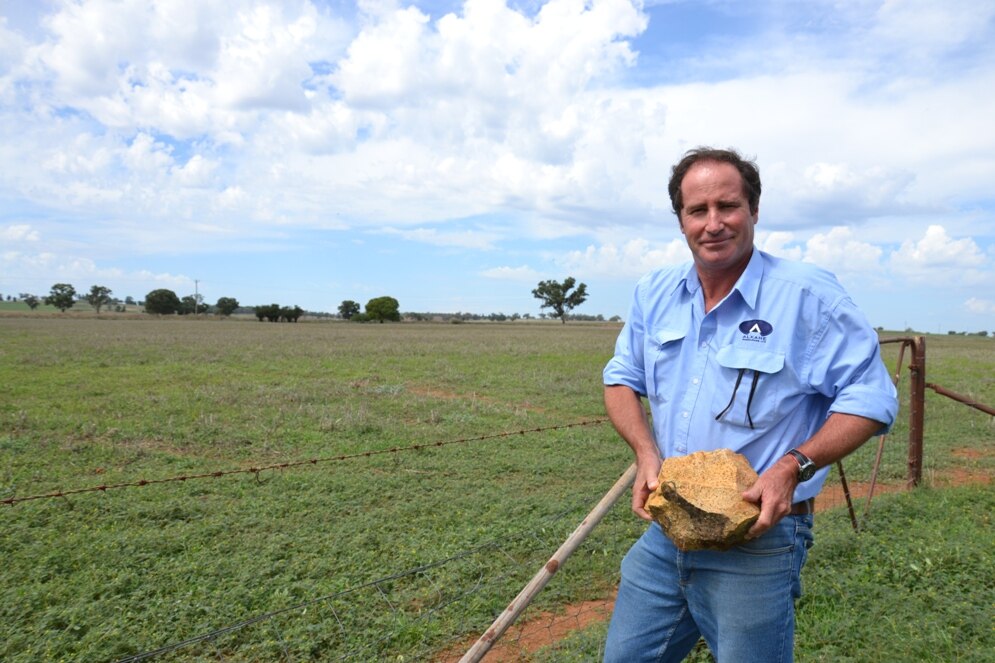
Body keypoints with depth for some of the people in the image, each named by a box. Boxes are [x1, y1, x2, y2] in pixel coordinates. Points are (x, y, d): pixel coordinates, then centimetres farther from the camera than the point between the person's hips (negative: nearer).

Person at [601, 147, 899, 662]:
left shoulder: (808, 295, -14)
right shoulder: (654, 294, 2)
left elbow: (871, 398, -11)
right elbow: (622, 379, 9)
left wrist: (793, 466, -24)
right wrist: (646, 452, -9)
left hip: (759, 538, -5)